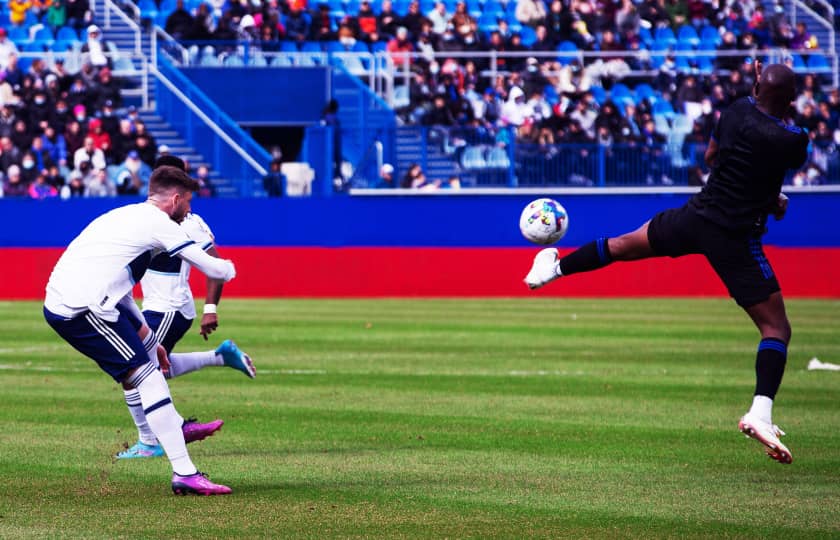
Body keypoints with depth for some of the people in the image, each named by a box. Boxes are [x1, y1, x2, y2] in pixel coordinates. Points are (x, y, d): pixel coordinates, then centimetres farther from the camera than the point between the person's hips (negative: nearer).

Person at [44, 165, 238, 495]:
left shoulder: (127, 218, 24)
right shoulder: (158, 223, -4)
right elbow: (213, 269, -3)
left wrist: (147, 339, 32)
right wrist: (229, 268, 21)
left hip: (59, 303, 10)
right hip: (81, 310, -10)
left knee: (147, 345, 30)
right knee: (149, 379, -9)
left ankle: (176, 426, 41)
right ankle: (184, 474, -15)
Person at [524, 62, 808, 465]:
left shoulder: (738, 110, -3)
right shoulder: (793, 140, -17)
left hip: (695, 216, 4)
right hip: (736, 239, -4)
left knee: (625, 244, 29)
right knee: (776, 328, 0)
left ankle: (555, 266, 39)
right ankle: (760, 412, -16)